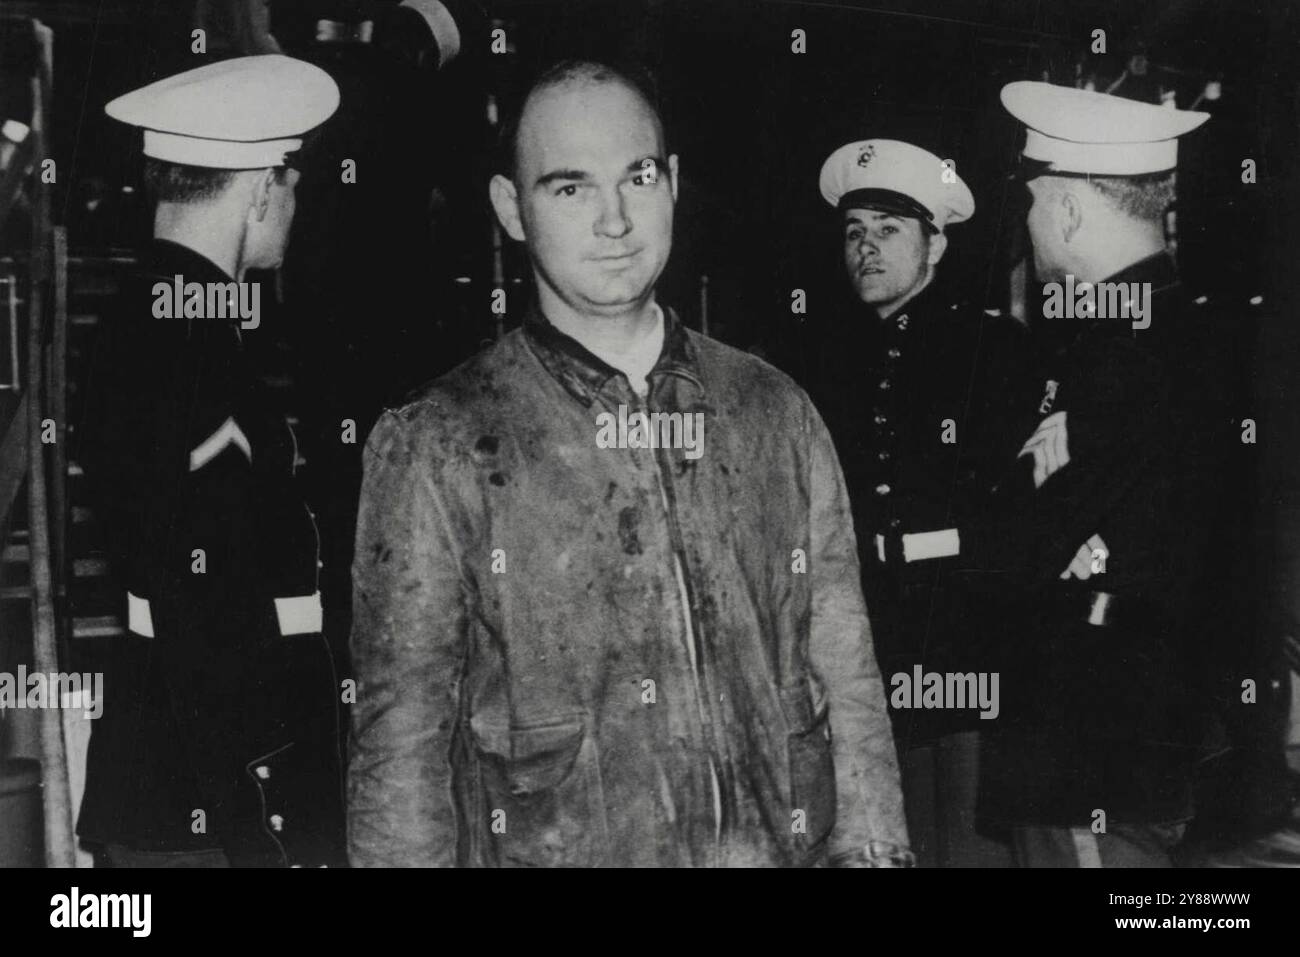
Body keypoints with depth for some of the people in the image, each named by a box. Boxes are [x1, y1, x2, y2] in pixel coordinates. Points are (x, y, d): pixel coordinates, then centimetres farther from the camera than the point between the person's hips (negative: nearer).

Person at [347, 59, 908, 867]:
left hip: (779, 843, 3)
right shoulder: (435, 448, -7)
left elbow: (848, 681, 4)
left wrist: (872, 849, -1)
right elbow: (399, 748, -7)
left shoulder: (776, 415, 2)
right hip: (554, 846, -2)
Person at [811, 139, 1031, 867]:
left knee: (973, 833, 1)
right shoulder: (836, 355, 10)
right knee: (908, 835, 13)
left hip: (972, 633, -4)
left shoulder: (994, 345, -3)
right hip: (872, 633, 4)